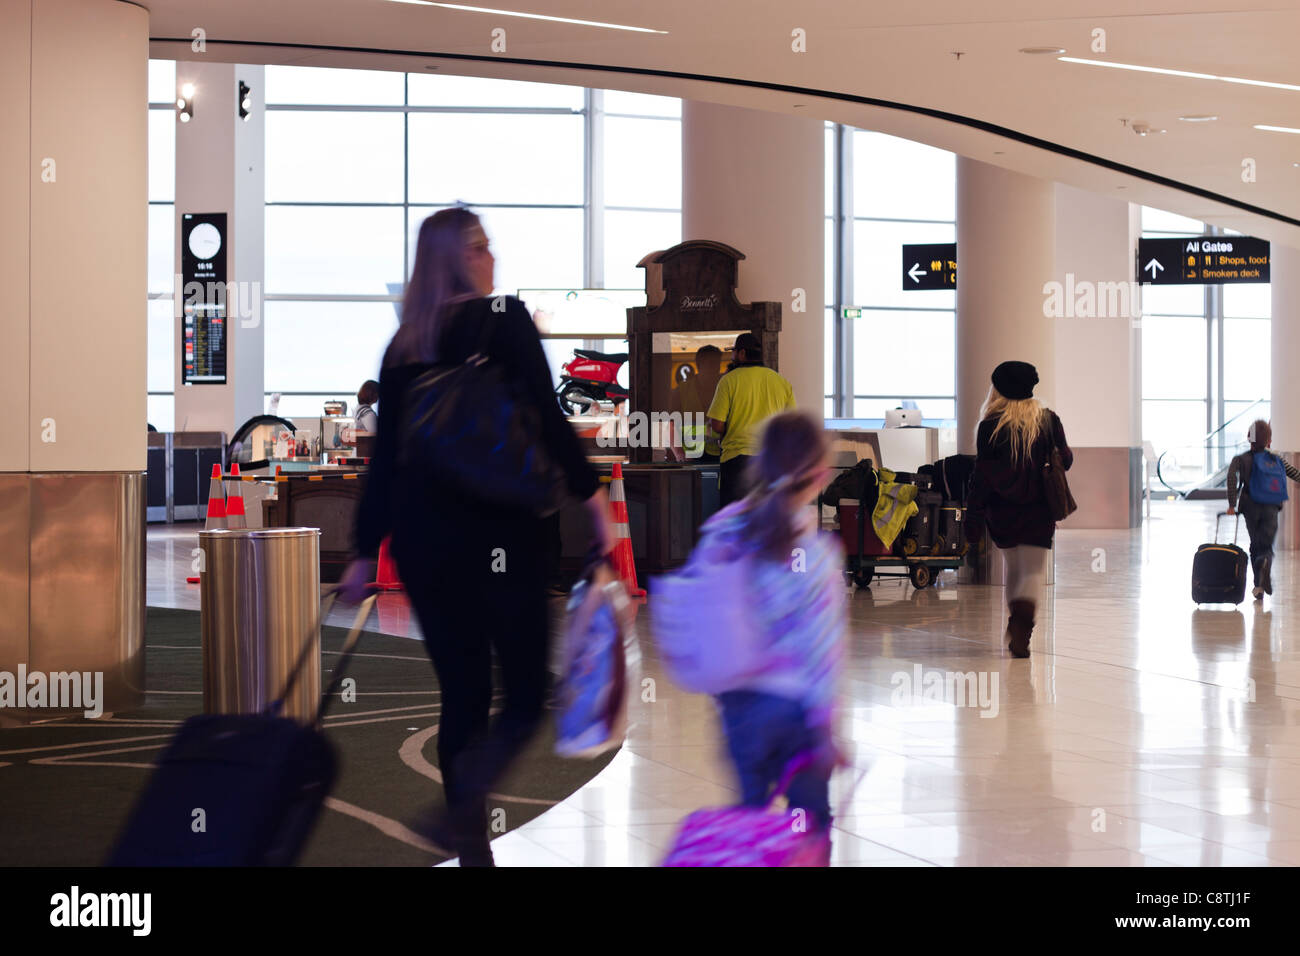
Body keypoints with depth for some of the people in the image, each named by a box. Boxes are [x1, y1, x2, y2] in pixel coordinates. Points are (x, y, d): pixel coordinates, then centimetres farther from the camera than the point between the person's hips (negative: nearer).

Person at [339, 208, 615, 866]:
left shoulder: (404, 345, 11)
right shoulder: (504, 319, -3)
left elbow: (384, 456, 11)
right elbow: (549, 421, -10)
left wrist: (365, 552, 15)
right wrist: (593, 500, -4)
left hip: (420, 536, 5)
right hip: (498, 532, -5)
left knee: (462, 694, 12)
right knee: (524, 694, 2)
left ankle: (472, 844, 12)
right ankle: (461, 806, -22)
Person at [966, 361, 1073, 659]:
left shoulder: (991, 426, -6)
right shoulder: (1048, 421, 0)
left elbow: (982, 474, -7)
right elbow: (1065, 460, 8)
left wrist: (975, 517, -4)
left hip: (1002, 511, 0)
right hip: (1039, 511, 0)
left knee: (1013, 568, 18)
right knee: (1033, 571, -1)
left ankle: (1017, 624, 21)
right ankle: (1022, 625, -26)